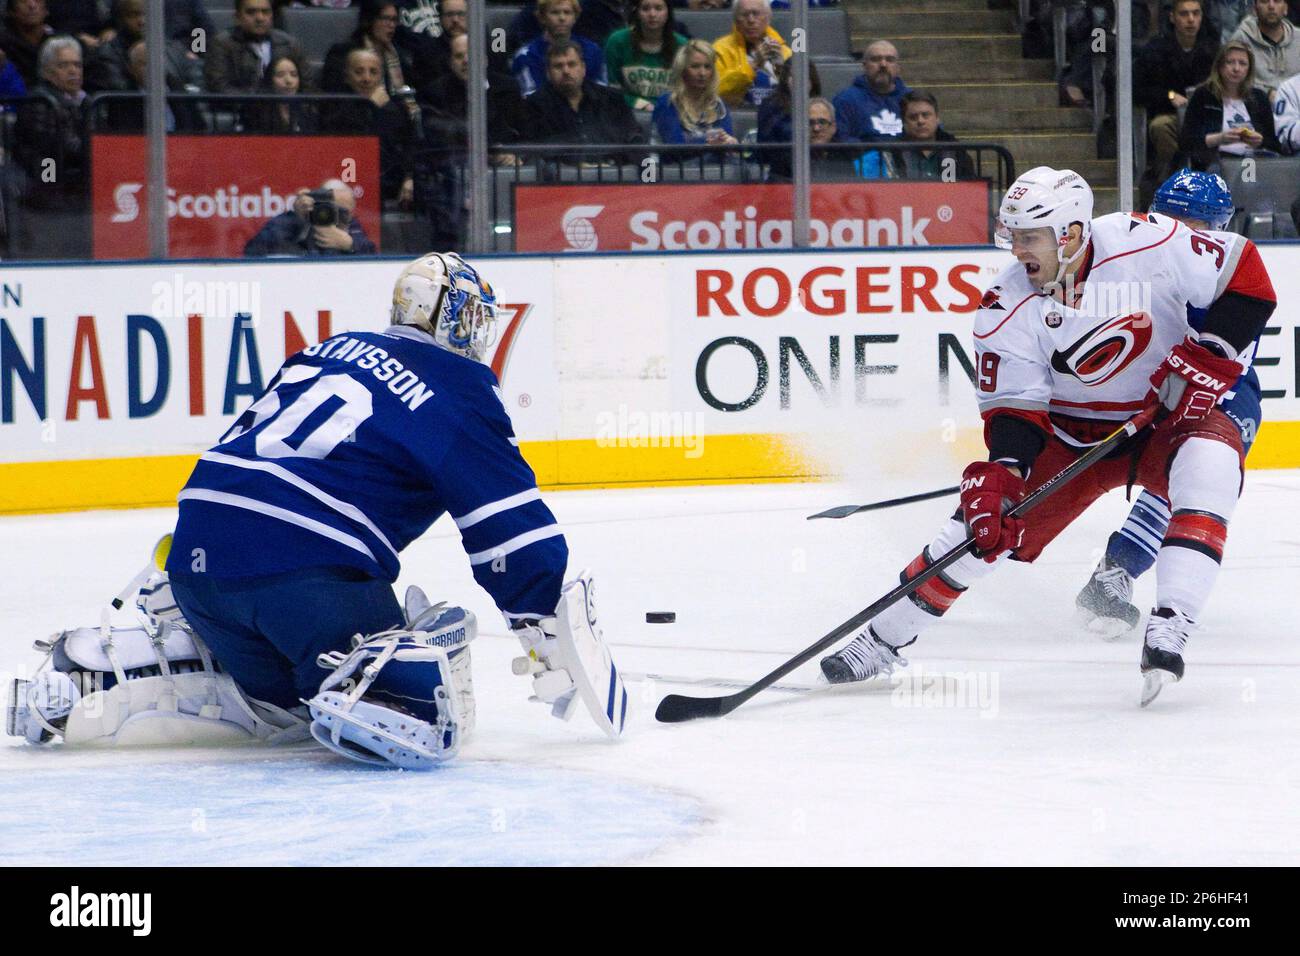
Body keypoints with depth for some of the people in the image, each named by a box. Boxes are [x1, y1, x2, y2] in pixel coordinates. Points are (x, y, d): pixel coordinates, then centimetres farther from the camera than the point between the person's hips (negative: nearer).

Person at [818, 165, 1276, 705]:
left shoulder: (1146, 245, -22)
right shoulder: (1007, 308, -14)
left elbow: (1246, 278, -15)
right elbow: (1014, 404, -13)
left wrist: (1209, 358, -24)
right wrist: (1002, 471, -31)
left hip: (1167, 414, -2)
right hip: (1070, 432, 2)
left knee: (1210, 456, -34)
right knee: (988, 519, -8)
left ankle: (1169, 630, -38)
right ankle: (884, 639, 11)